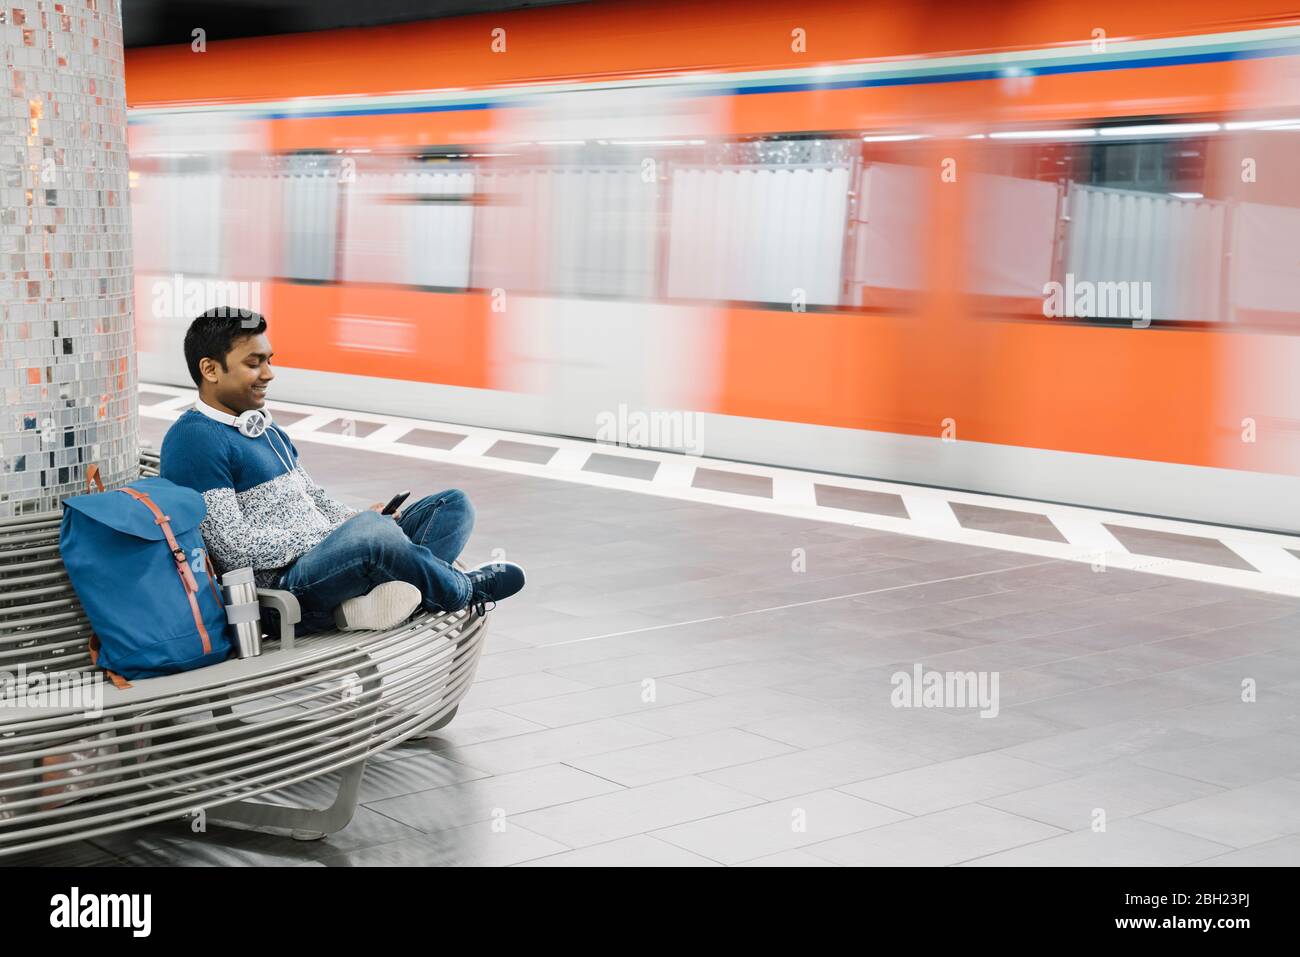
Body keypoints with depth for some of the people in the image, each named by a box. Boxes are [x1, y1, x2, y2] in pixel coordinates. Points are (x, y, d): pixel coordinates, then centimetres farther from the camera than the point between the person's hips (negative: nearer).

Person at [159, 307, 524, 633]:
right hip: (279, 588, -10)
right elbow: (236, 548, -17)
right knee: (369, 532, -37)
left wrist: (368, 523, -1)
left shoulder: (267, 430, 23)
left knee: (454, 504, 5)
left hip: (330, 563, 10)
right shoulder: (194, 441, -9)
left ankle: (373, 597, -22)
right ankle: (461, 589, -6)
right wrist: (356, 527, -15)